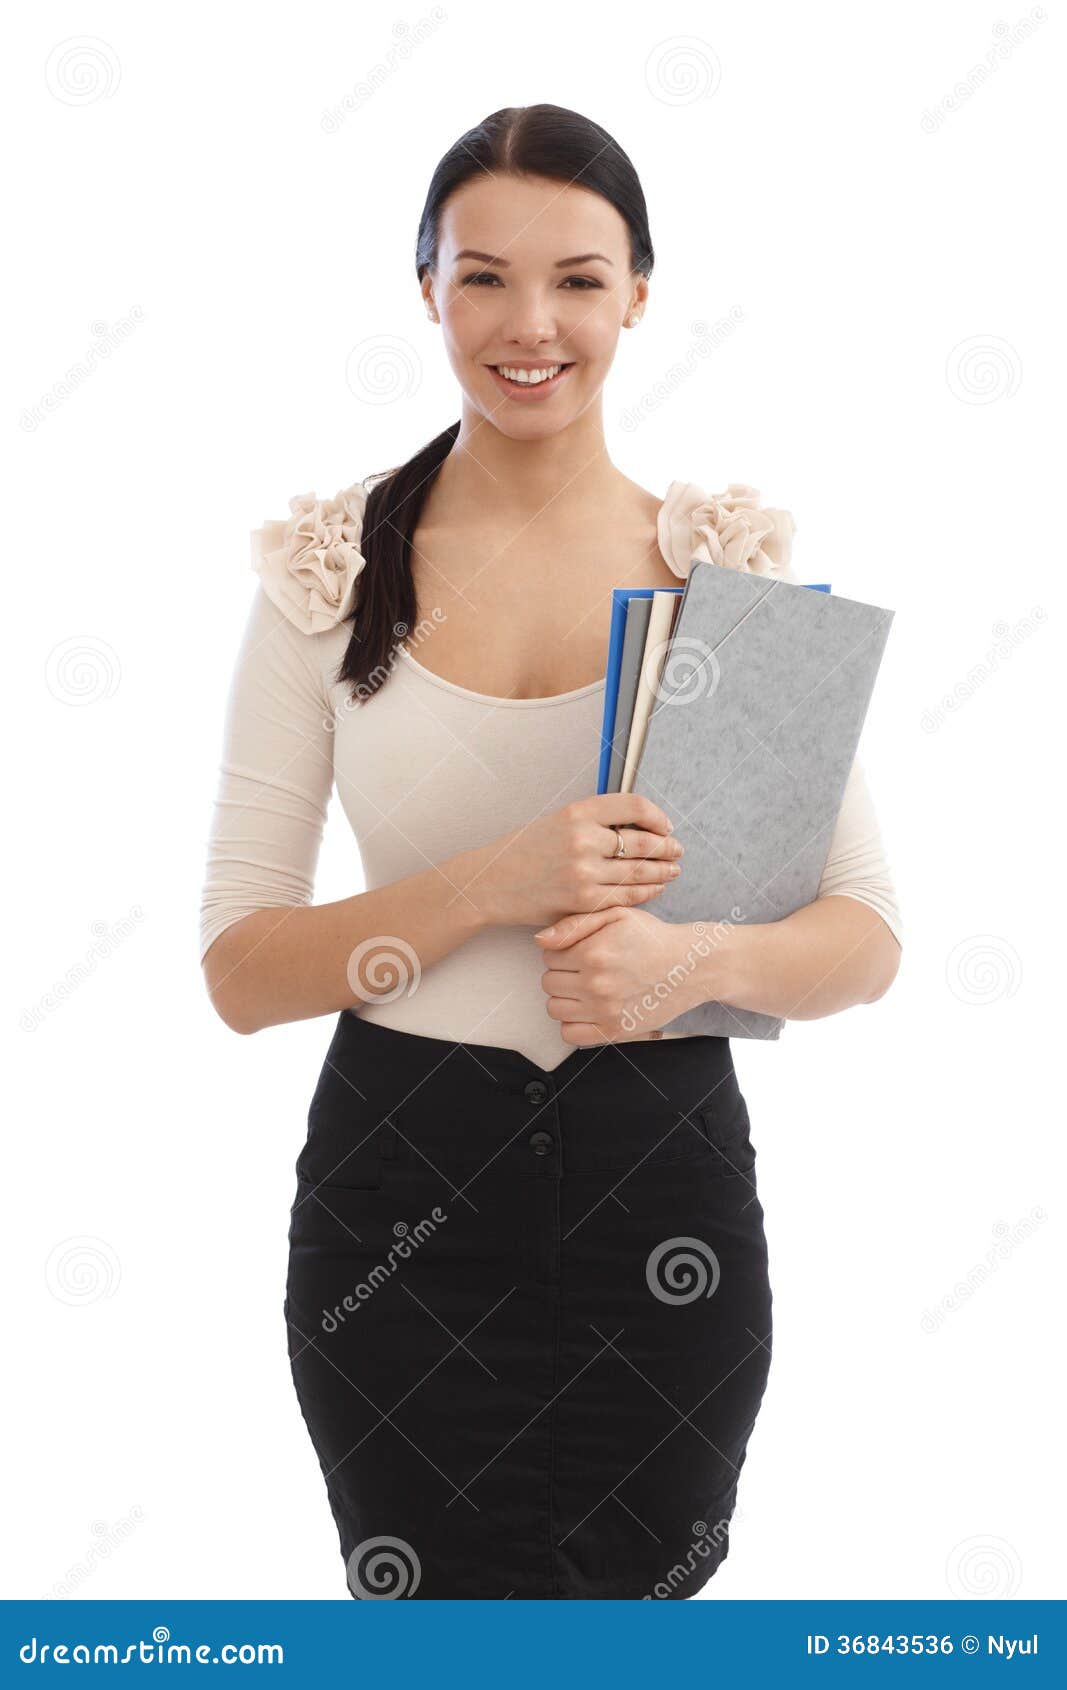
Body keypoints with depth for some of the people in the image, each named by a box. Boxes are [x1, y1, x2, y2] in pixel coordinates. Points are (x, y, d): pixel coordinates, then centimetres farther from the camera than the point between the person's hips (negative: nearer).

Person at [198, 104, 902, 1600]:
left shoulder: (736, 561, -2)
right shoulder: (329, 570, -3)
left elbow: (867, 939, -2)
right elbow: (239, 970, -5)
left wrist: (698, 957, -24)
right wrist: (495, 883, -21)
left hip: (660, 1180, 1)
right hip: (399, 1189, 0)